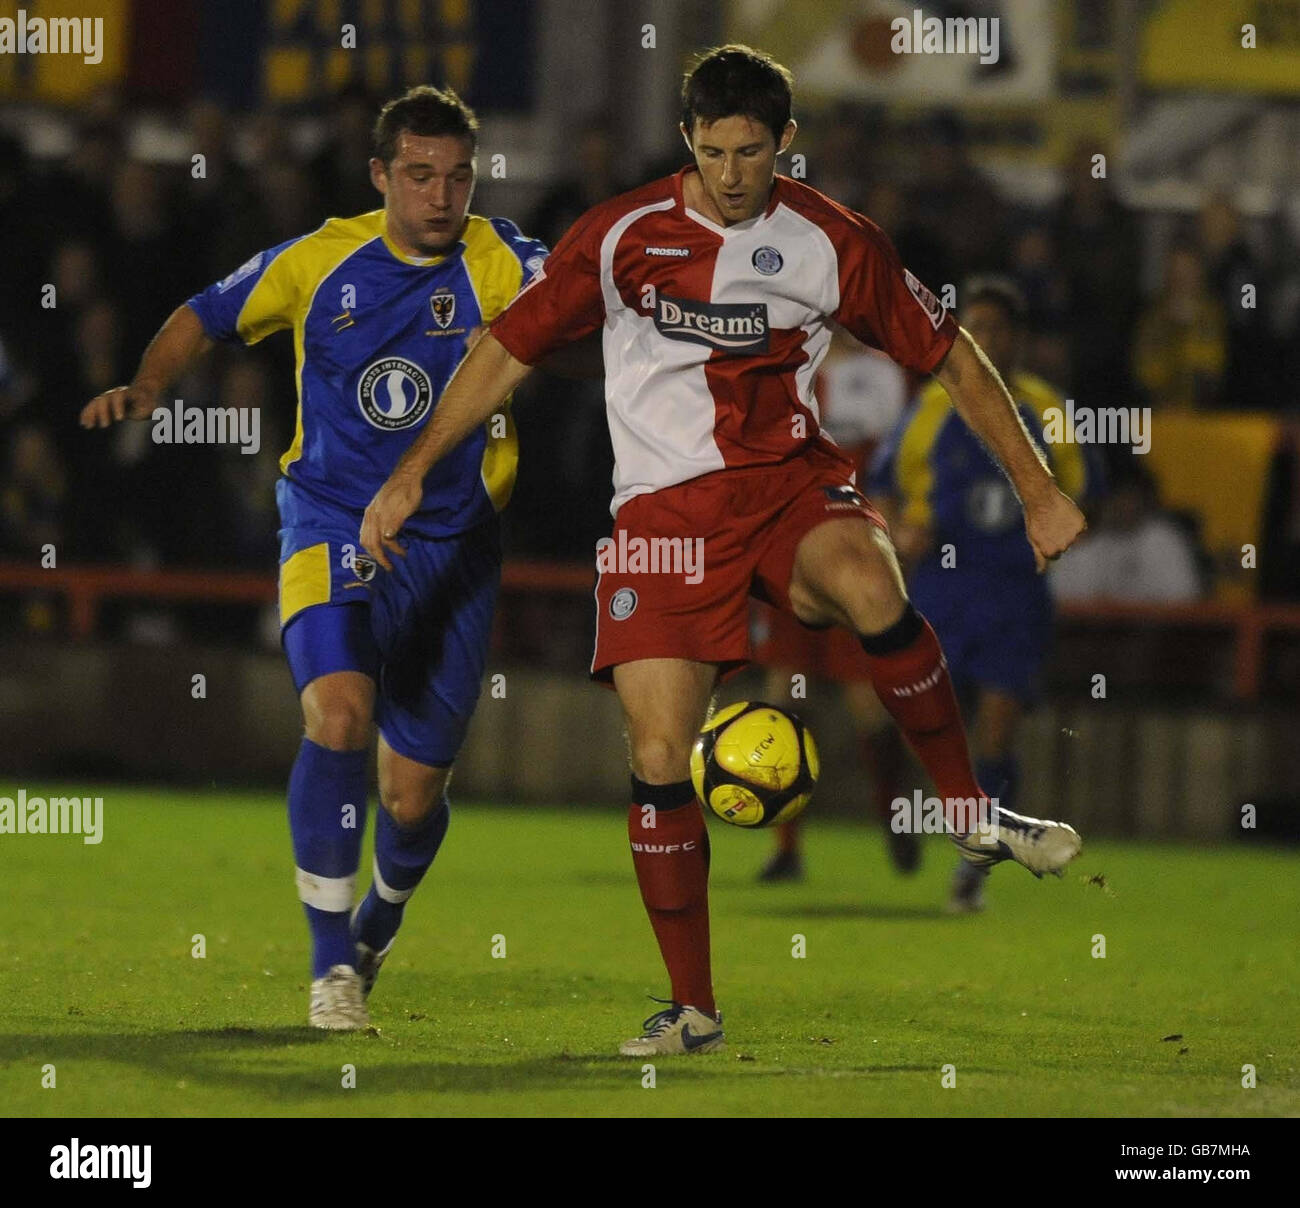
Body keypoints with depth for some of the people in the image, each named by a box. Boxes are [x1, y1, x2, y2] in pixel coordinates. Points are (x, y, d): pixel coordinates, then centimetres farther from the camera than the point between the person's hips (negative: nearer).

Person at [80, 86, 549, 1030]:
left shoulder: (499, 262, -6)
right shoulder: (319, 262, -1)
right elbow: (208, 318, 14)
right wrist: (150, 384, -3)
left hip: (451, 549, 1)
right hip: (332, 534, 0)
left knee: (414, 793, 5)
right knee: (339, 714, -27)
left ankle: (379, 924, 41)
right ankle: (331, 963, -16)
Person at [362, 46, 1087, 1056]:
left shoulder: (833, 243, -1)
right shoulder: (619, 237, -2)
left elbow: (950, 358, 7)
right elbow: (508, 350, 6)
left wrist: (1039, 488, 5)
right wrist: (412, 473, 1)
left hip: (792, 482, 0)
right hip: (665, 509, 1)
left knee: (868, 587, -36)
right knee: (659, 760, -10)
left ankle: (974, 819, -18)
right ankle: (694, 1009, 4)